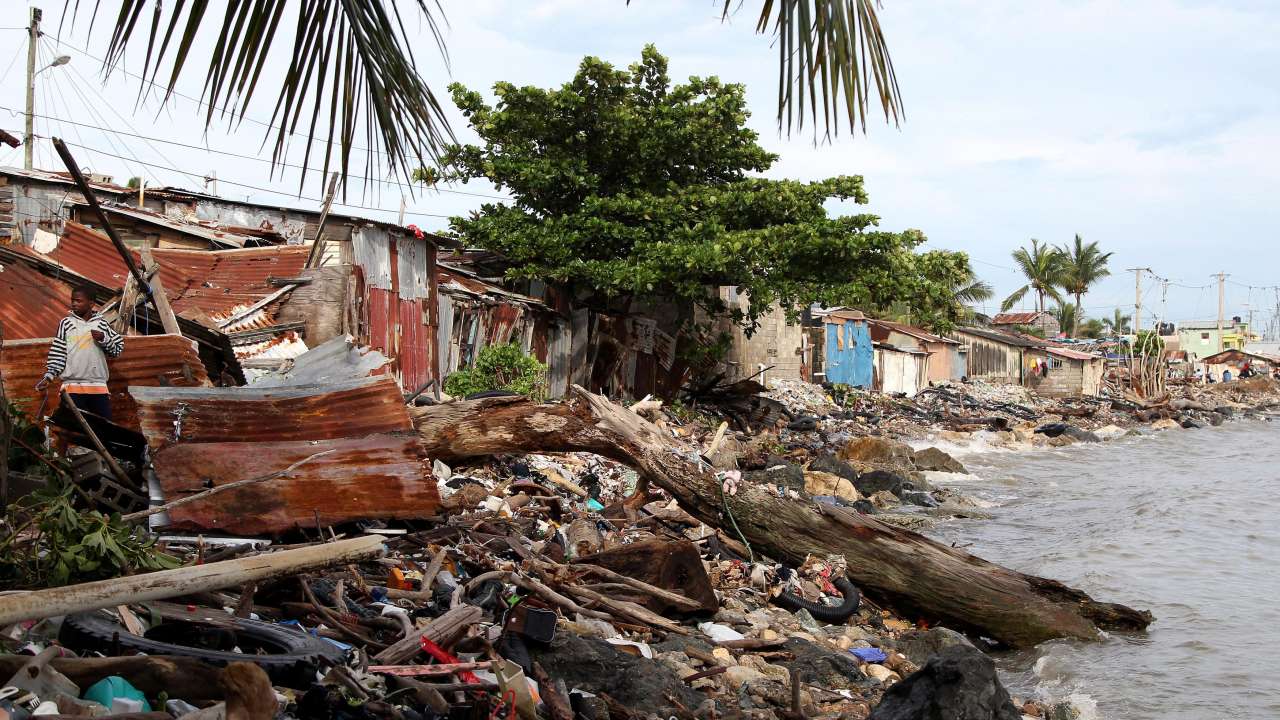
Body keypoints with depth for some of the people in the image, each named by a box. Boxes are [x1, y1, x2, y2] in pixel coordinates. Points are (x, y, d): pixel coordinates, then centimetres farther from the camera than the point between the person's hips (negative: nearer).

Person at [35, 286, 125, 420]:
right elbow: (57, 354, 3)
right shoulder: (66, 323, 6)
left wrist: (104, 339, -6)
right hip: (73, 387, -1)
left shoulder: (101, 324, 9)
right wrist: (48, 376, -7)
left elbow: (118, 348, 11)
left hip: (99, 387, 1)